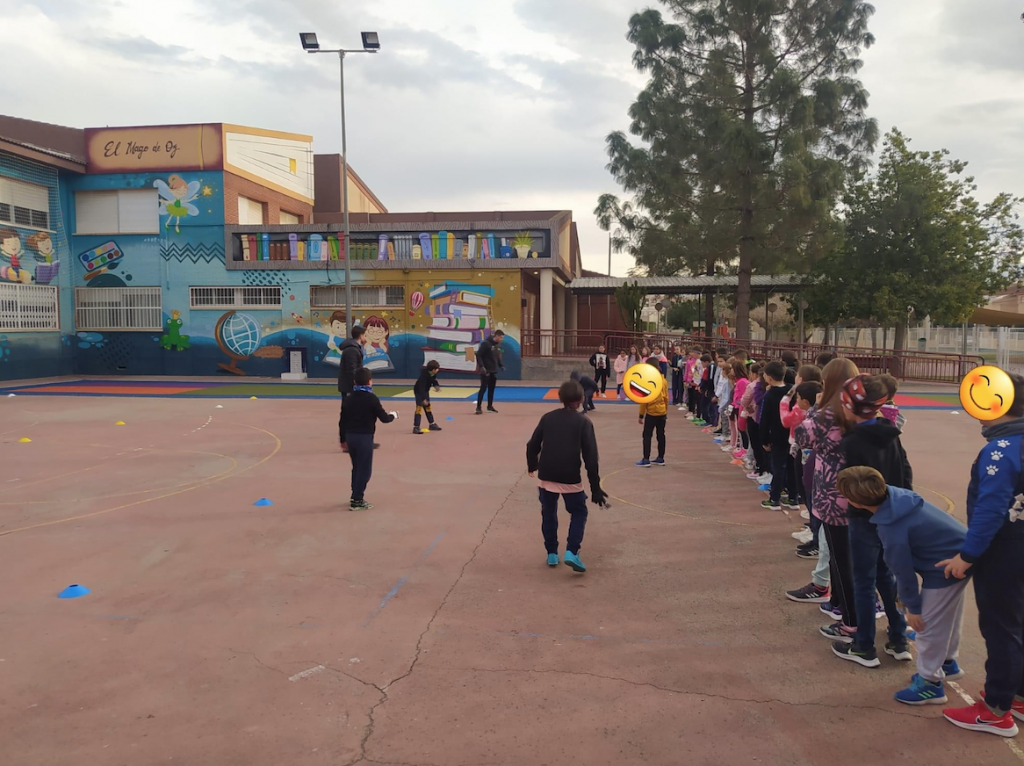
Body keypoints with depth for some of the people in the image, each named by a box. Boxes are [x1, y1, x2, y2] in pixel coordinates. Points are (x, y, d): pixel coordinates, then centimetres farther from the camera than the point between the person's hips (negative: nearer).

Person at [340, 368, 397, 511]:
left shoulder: (349, 398, 7)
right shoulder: (371, 398, -10)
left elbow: (343, 419, 12)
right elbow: (384, 418, -9)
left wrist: (343, 438, 21)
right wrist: (393, 415, 13)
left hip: (350, 436, 7)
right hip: (365, 437, -6)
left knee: (356, 467, 19)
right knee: (364, 469, 2)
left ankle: (356, 497, 26)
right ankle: (357, 501, 2)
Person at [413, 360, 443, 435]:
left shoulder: (433, 374, -12)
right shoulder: (424, 374, -35)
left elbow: (434, 381, 4)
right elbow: (421, 387, -36)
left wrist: (436, 386, -19)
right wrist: (423, 399, -38)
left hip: (425, 391, 8)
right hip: (418, 391, -8)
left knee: (428, 407, 18)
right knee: (419, 407, -16)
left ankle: (431, 424, 32)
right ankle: (416, 427, -18)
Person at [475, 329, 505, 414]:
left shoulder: (498, 345, 9)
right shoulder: (486, 344, -15)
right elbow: (478, 355, -16)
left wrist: (501, 365, 9)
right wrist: (481, 366, -24)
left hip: (494, 371, 7)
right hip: (485, 371, -7)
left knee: (491, 389, 11)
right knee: (483, 388, -7)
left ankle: (490, 406, 21)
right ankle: (478, 407, -3)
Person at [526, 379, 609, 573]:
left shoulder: (547, 417, 6)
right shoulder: (584, 422, -3)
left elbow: (532, 445, 8)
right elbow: (590, 457, -8)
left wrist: (532, 466, 28)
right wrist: (595, 487, -4)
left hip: (546, 475, 3)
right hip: (570, 478, -3)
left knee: (548, 513, 20)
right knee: (579, 513, 14)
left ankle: (551, 553, 25)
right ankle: (571, 552, 0)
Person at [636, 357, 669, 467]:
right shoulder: (664, 380, 5)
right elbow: (666, 398, 10)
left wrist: (641, 415, -6)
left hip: (652, 413, -6)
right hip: (662, 412, 6)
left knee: (647, 435, 0)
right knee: (661, 435, 11)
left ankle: (646, 460, -3)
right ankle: (660, 458, 18)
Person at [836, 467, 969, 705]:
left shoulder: (891, 529, -30)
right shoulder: (895, 495, -10)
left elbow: (903, 570, -17)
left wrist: (912, 606, -4)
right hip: (961, 553, 9)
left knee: (929, 624, 5)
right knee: (948, 615, 26)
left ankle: (930, 683, 19)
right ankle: (948, 662, 45)